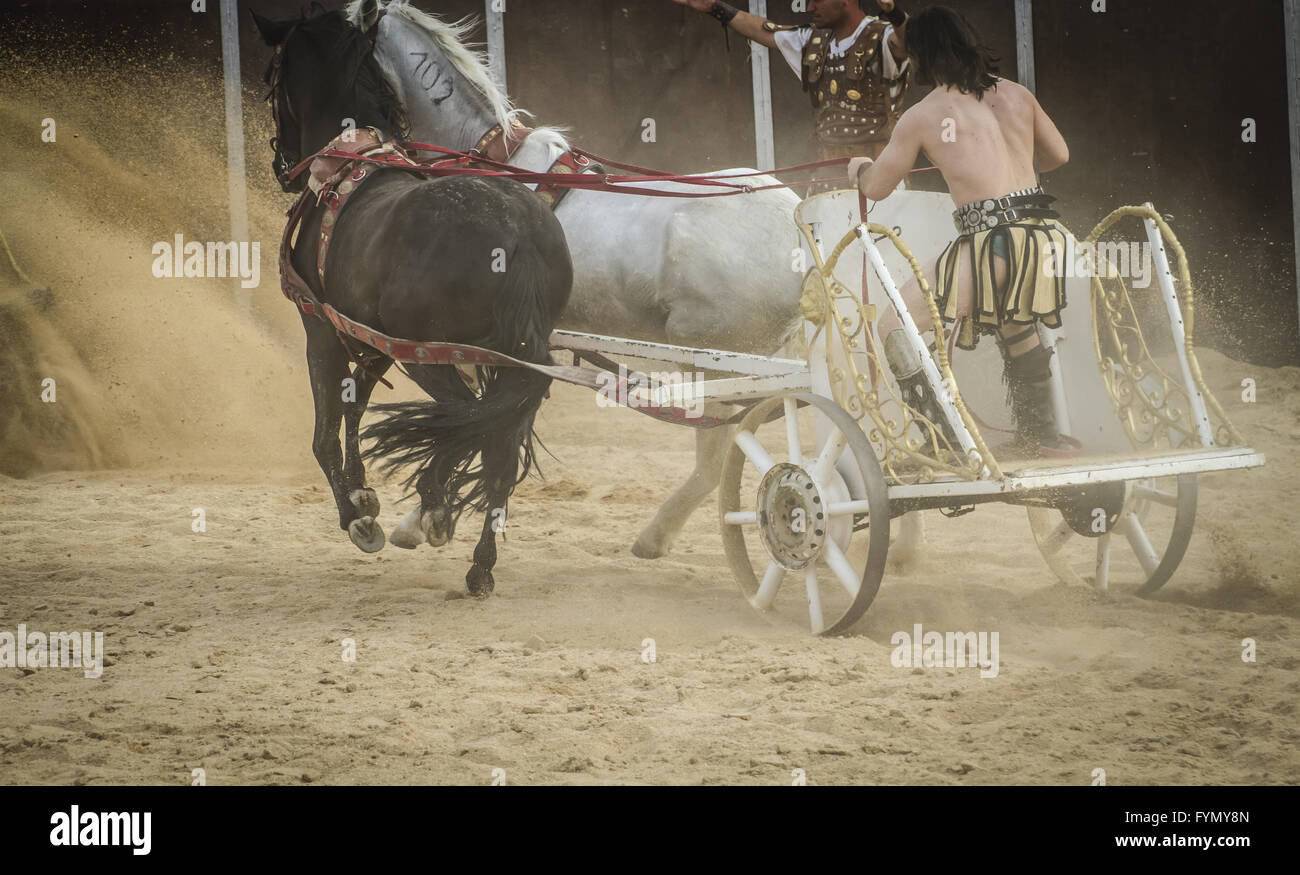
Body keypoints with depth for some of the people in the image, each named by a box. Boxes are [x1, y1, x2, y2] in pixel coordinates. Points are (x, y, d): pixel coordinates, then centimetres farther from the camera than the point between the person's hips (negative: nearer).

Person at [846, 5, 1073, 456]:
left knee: (893, 328, 7)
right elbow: (1059, 154, 29)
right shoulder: (1016, 95, 14)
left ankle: (948, 440, -2)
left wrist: (859, 168, 35)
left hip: (988, 245, -6)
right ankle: (1039, 431, 39)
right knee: (1015, 321, 37)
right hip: (1043, 239, 6)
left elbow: (876, 187, 11)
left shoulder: (922, 116, 1)